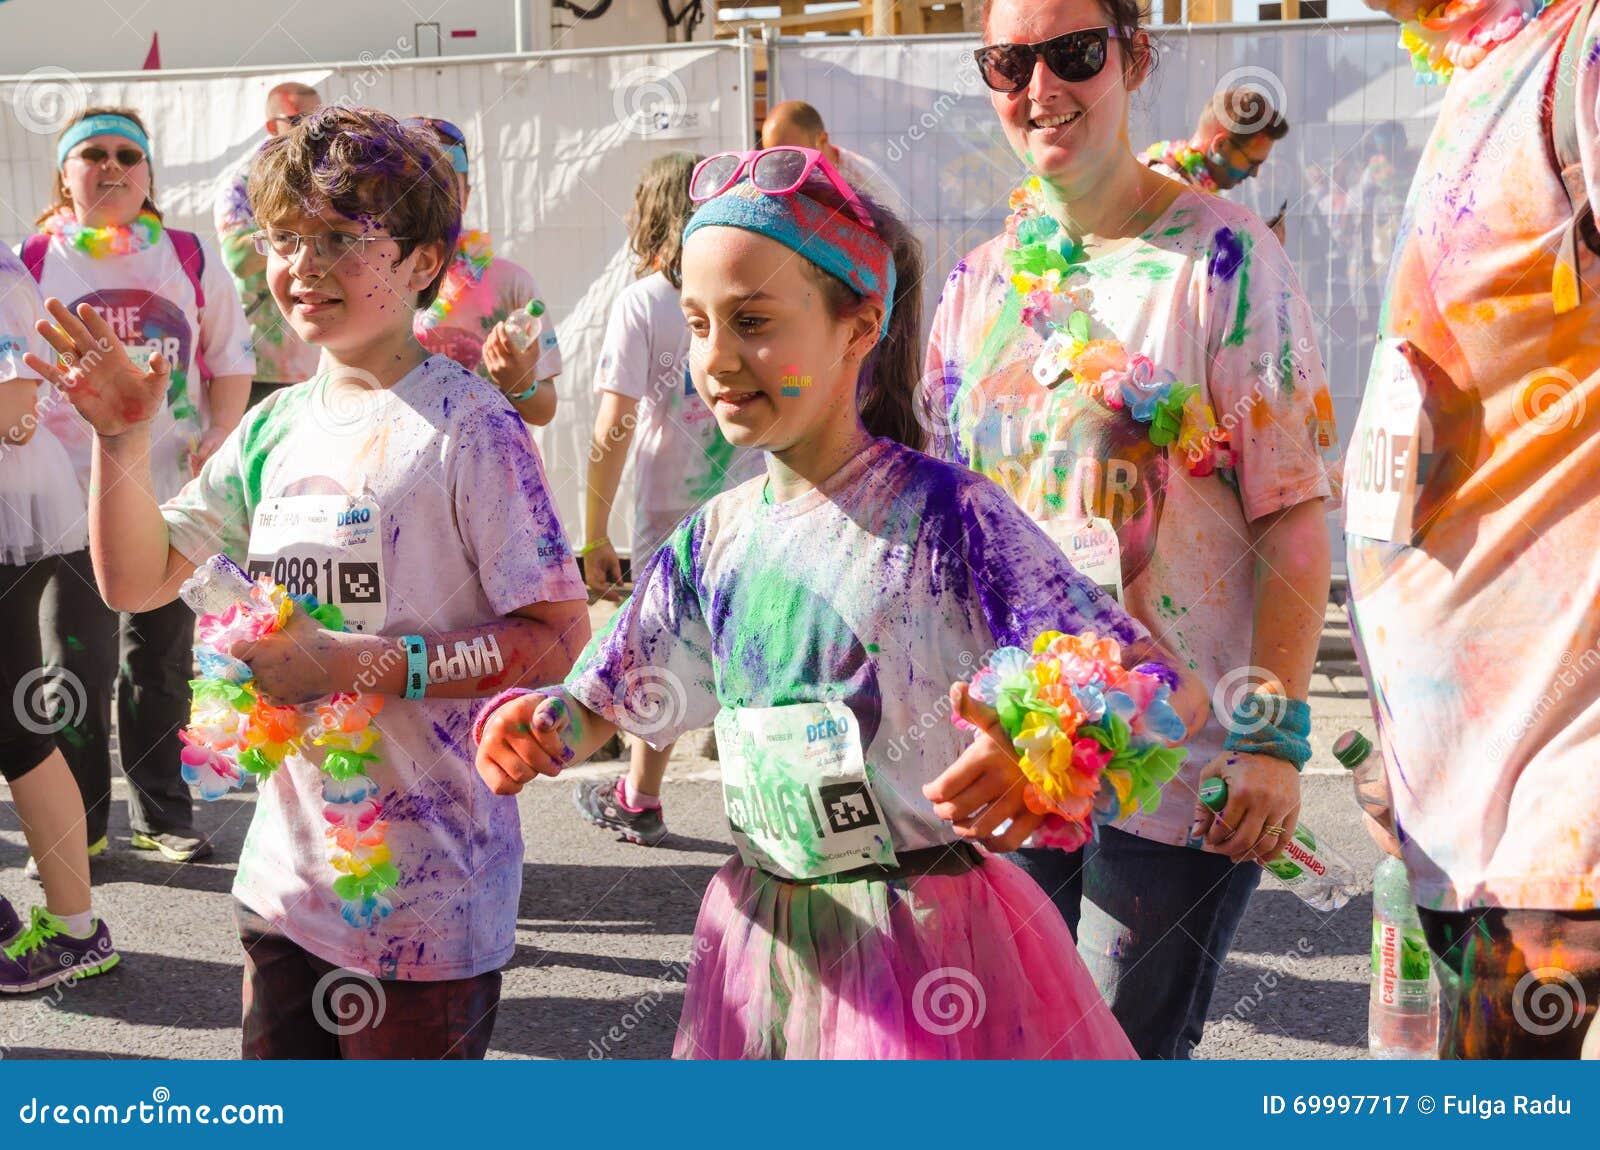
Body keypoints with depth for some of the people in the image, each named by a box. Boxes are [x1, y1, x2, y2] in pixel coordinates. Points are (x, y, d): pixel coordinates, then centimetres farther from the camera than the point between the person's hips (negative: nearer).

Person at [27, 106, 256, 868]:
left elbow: (231, 357, 10)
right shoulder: (34, 262, 2)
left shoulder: (192, 259, 5)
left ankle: (161, 816, 24)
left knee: (161, 663, 11)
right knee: (78, 668, -1)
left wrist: (222, 432, -4)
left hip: (172, 494, 2)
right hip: (74, 497, -1)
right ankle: (77, 827, 13)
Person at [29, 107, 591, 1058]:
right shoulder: (276, 426, 6)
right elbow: (136, 581, 12)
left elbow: (560, 637, -17)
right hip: (288, 872, 6)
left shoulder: (466, 426, -15)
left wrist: (358, 665, -23)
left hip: (423, 897, -6)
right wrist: (124, 443, -5)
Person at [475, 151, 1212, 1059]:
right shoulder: (716, 540, 1)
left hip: (929, 942, -4)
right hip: (765, 948, 5)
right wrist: (543, 726, -12)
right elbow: (604, 705, 11)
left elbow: (1167, 689, -18)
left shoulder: (943, 515, -14)